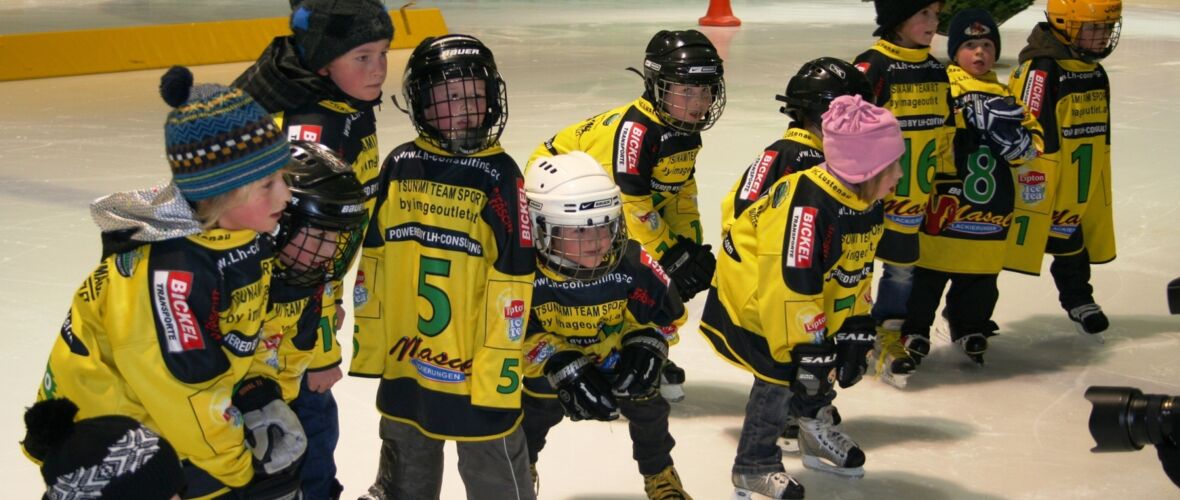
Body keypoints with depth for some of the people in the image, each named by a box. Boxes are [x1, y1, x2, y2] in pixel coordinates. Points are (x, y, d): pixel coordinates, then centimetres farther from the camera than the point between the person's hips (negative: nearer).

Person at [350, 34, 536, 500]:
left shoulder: (500, 178, -14)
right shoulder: (399, 167, -1)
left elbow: (511, 289, -15)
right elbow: (371, 264, 6)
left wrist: (498, 374, -16)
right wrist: (369, 345, 7)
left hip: (477, 370, -4)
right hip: (403, 365, 4)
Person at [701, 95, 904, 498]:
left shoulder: (866, 205, -7)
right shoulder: (807, 206, -36)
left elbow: (856, 274, 4)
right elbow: (792, 288, -36)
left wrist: (855, 333, -1)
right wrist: (807, 358, -31)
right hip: (750, 298, -9)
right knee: (782, 375, -13)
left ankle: (818, 434, 36)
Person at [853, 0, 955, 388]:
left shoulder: (936, 72, 7)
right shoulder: (872, 68, -16)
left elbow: (944, 136, 17)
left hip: (911, 199, 7)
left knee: (902, 269, 14)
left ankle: (888, 341, 28)